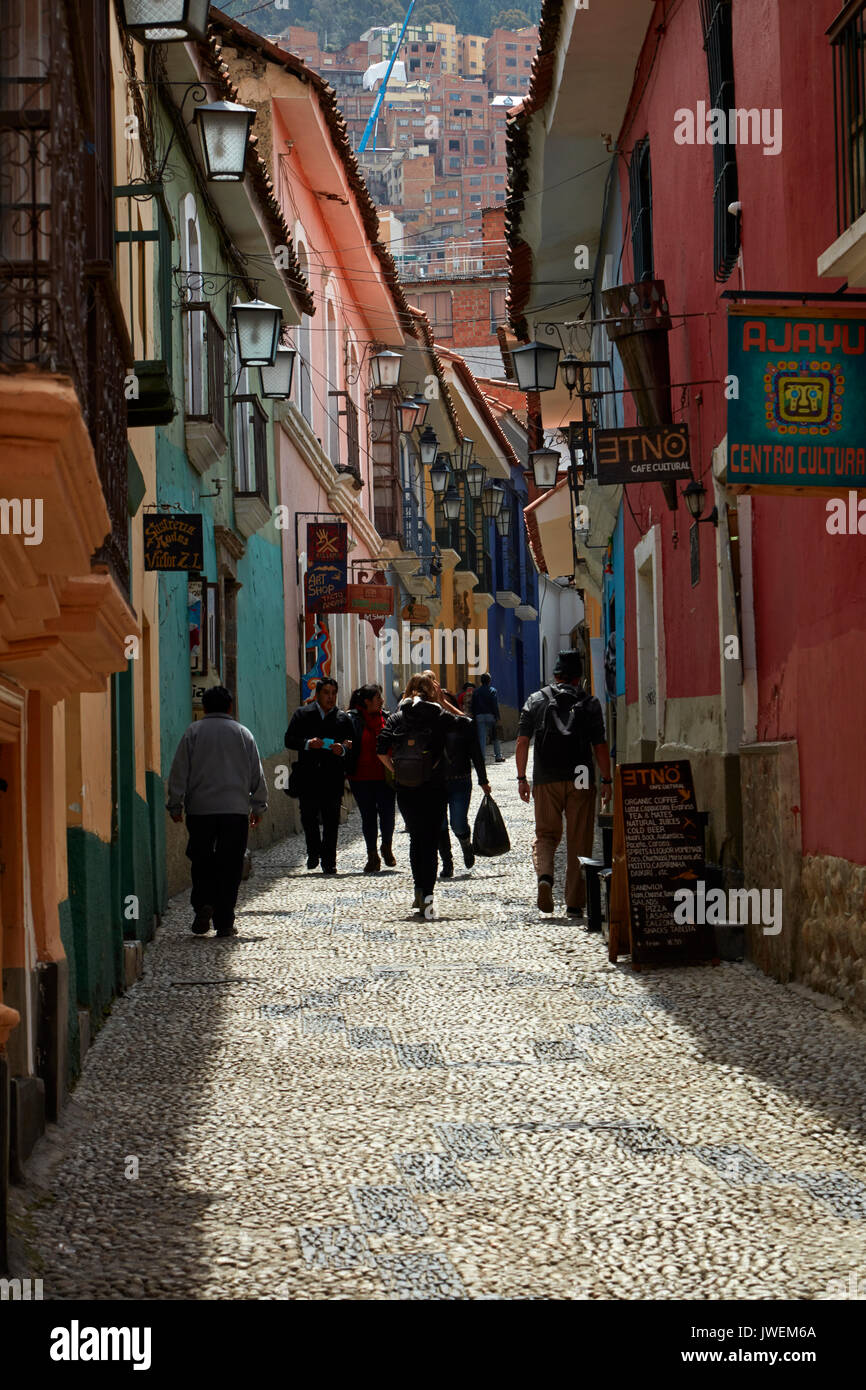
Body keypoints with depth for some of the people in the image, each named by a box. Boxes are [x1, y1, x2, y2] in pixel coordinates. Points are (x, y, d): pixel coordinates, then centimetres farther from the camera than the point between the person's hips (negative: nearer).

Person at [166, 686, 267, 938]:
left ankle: (203, 903, -12)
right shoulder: (243, 733, 7)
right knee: (229, 865, 2)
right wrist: (258, 806, 21)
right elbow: (257, 774, 12)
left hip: (200, 809, 0)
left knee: (201, 861, 11)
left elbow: (179, 771, 1)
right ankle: (224, 923, 0)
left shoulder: (194, 732, 3)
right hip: (236, 810, 1)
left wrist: (175, 805, 7)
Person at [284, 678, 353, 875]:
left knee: (331, 820, -1)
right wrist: (308, 744, -15)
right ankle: (314, 853, 26)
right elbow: (289, 740, 1)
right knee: (308, 816, 3)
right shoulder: (302, 714, 7)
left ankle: (328, 862, 4)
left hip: (333, 777, 0)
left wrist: (343, 750, -14)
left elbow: (353, 746, 8)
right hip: (308, 776, 0)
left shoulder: (343, 718, 9)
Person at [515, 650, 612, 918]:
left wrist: (522, 777, 8)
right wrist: (606, 781, 6)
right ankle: (575, 902, 3)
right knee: (579, 842, 5)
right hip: (581, 781, -1)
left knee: (546, 834, 12)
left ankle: (544, 875, -17)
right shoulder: (589, 703, 3)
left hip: (546, 780, 1)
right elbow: (600, 746, -1)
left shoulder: (536, 700, 6)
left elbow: (522, 742, 2)